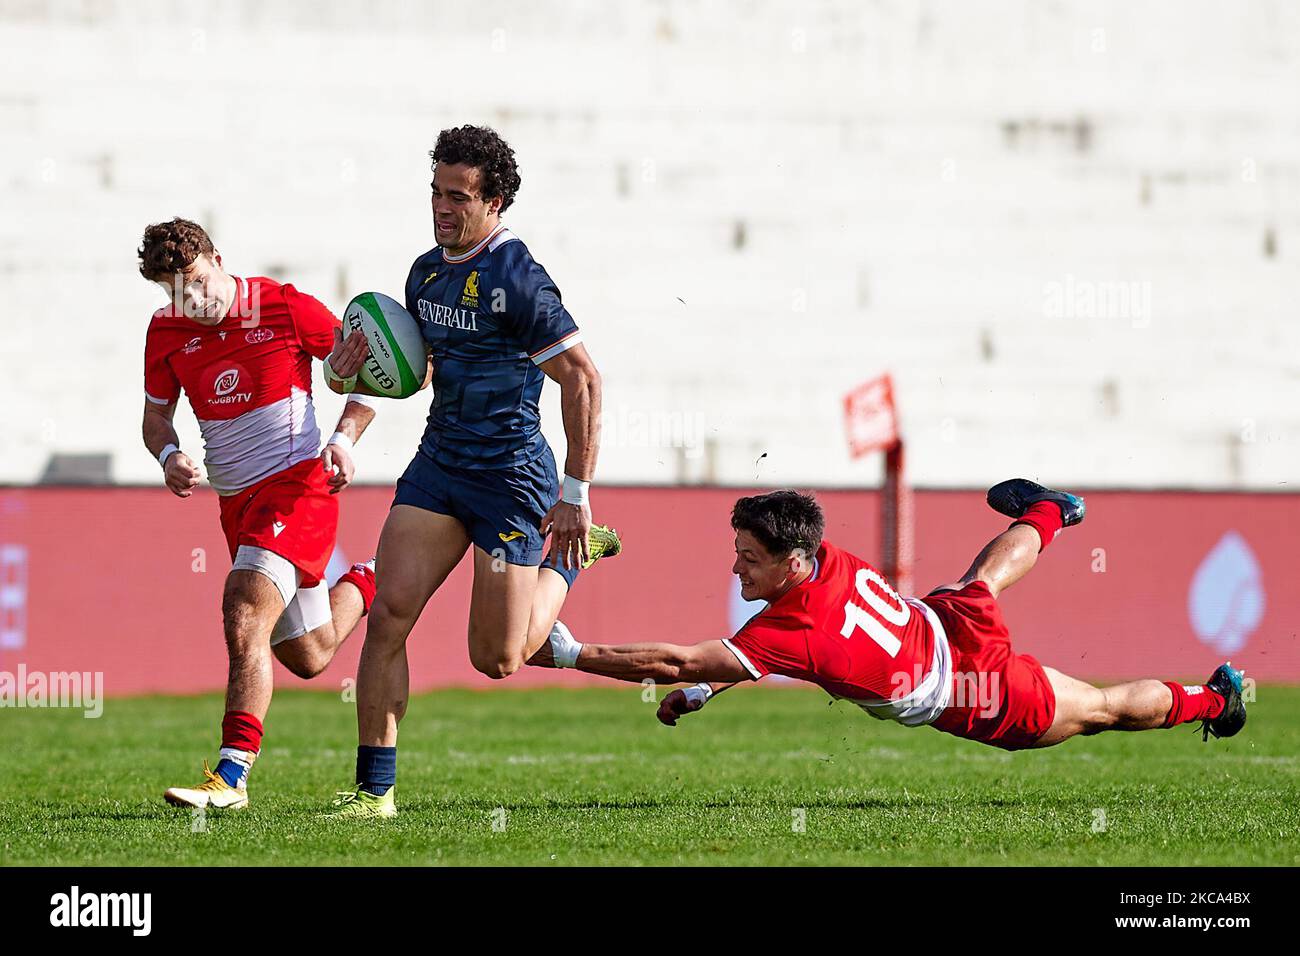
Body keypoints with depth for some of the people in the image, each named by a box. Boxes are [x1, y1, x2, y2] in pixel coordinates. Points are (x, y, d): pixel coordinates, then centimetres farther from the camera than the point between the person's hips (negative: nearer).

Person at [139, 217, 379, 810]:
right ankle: (366, 584, 46)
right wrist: (168, 456, -7)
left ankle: (232, 776, -27)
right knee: (308, 659, 13)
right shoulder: (166, 332, 3)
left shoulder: (284, 308, -9)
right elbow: (156, 415, 16)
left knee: (245, 615, -26)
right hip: (235, 500, 6)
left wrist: (343, 439, -13)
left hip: (296, 483, -6)